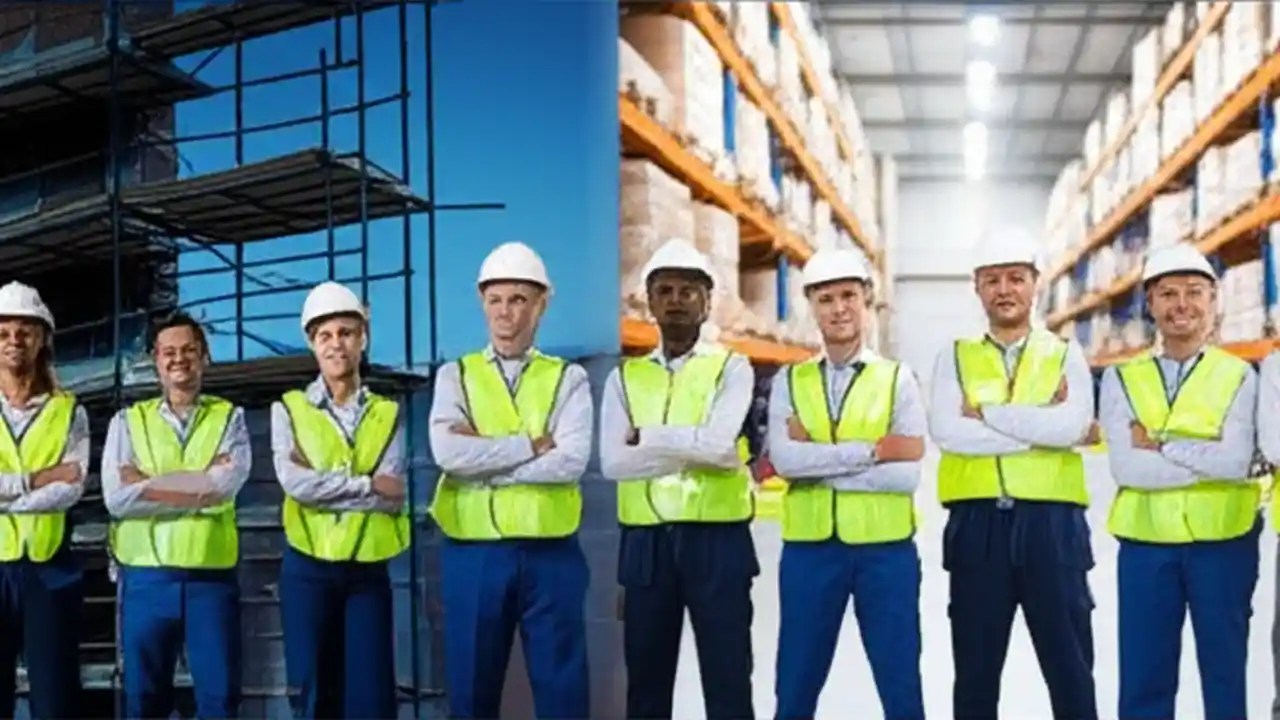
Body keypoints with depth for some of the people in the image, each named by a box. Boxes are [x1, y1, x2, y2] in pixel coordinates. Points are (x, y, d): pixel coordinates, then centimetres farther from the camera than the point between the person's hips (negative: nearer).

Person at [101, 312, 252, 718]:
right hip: (145, 579, 1)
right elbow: (116, 497, -7)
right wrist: (198, 489, -11)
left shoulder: (230, 419, 7)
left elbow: (226, 484, -12)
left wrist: (147, 483, -9)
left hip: (212, 578, -1)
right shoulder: (128, 422, 8)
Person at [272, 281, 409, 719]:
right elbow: (295, 483, -14)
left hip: (368, 571, 1)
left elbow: (393, 498, -8)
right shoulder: (288, 409, 3)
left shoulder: (387, 415, 6)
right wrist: (367, 484, -11)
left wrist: (323, 486, -14)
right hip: (308, 569, -1)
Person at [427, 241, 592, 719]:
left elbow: (571, 462, -11)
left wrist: (483, 460, -11)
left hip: (551, 555, -1)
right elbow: (449, 453, -11)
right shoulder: (455, 376, 7)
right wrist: (534, 444, -10)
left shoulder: (569, 379, 6)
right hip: (473, 557, 1)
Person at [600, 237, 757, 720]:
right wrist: (693, 449, -11)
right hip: (645, 544, 3)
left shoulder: (732, 369, 3)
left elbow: (718, 443, -16)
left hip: (717, 541, -3)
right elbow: (615, 462, -6)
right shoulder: (624, 378, 10)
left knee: (727, 680, 1)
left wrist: (646, 436, -7)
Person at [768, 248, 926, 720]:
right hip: (809, 548, 2)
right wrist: (873, 450, -15)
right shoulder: (789, 382, 6)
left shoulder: (898, 380, 1)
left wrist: (818, 463, -11)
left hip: (885, 549, -1)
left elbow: (907, 474, -11)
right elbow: (785, 460, -12)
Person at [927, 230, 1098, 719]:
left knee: (1069, 666, 5)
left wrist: (987, 412, -8)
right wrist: (1040, 429, -10)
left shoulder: (1065, 355, 8)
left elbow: (1071, 425, -12)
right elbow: (945, 432, -10)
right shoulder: (955, 358, 9)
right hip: (977, 524, 1)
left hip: (1051, 523, -1)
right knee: (975, 668, 8)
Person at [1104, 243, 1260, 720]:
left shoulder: (1239, 376, 1)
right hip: (1145, 546, 1)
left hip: (1223, 544, -1)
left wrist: (1158, 444, -12)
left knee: (1225, 672, 9)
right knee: (1143, 679, 6)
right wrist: (1210, 460, -12)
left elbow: (1237, 461, -15)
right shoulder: (1121, 378, 3)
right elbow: (1125, 467, -10)